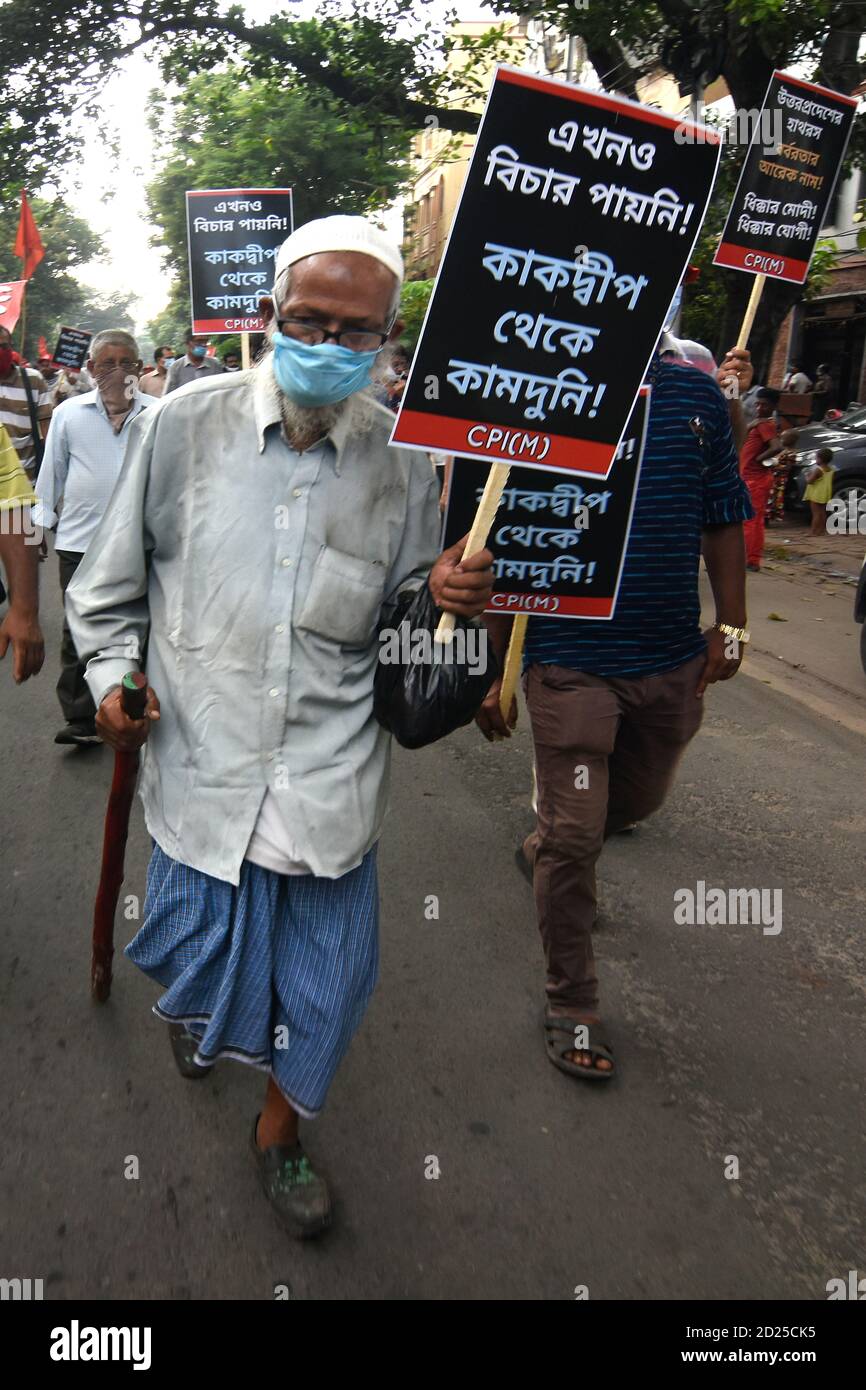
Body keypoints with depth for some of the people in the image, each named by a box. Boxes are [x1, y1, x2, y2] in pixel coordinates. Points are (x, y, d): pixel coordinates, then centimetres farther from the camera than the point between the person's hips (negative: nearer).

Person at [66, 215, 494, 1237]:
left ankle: (279, 1130, 39)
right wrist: (111, 676, -6)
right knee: (197, 953, 15)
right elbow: (113, 582, 7)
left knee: (322, 977, 9)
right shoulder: (183, 424, -3)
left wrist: (441, 596, -12)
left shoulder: (399, 458, 0)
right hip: (204, 757, 0)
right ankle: (191, 1003, 56)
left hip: (330, 768, 1)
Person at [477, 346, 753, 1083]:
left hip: (673, 660, 5)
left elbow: (723, 520, 11)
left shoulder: (698, 398, 2)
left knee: (639, 798, 25)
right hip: (571, 661, -5)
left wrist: (731, 623, 4)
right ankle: (572, 1008, 18)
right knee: (574, 836, 0)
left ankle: (542, 850, 56)